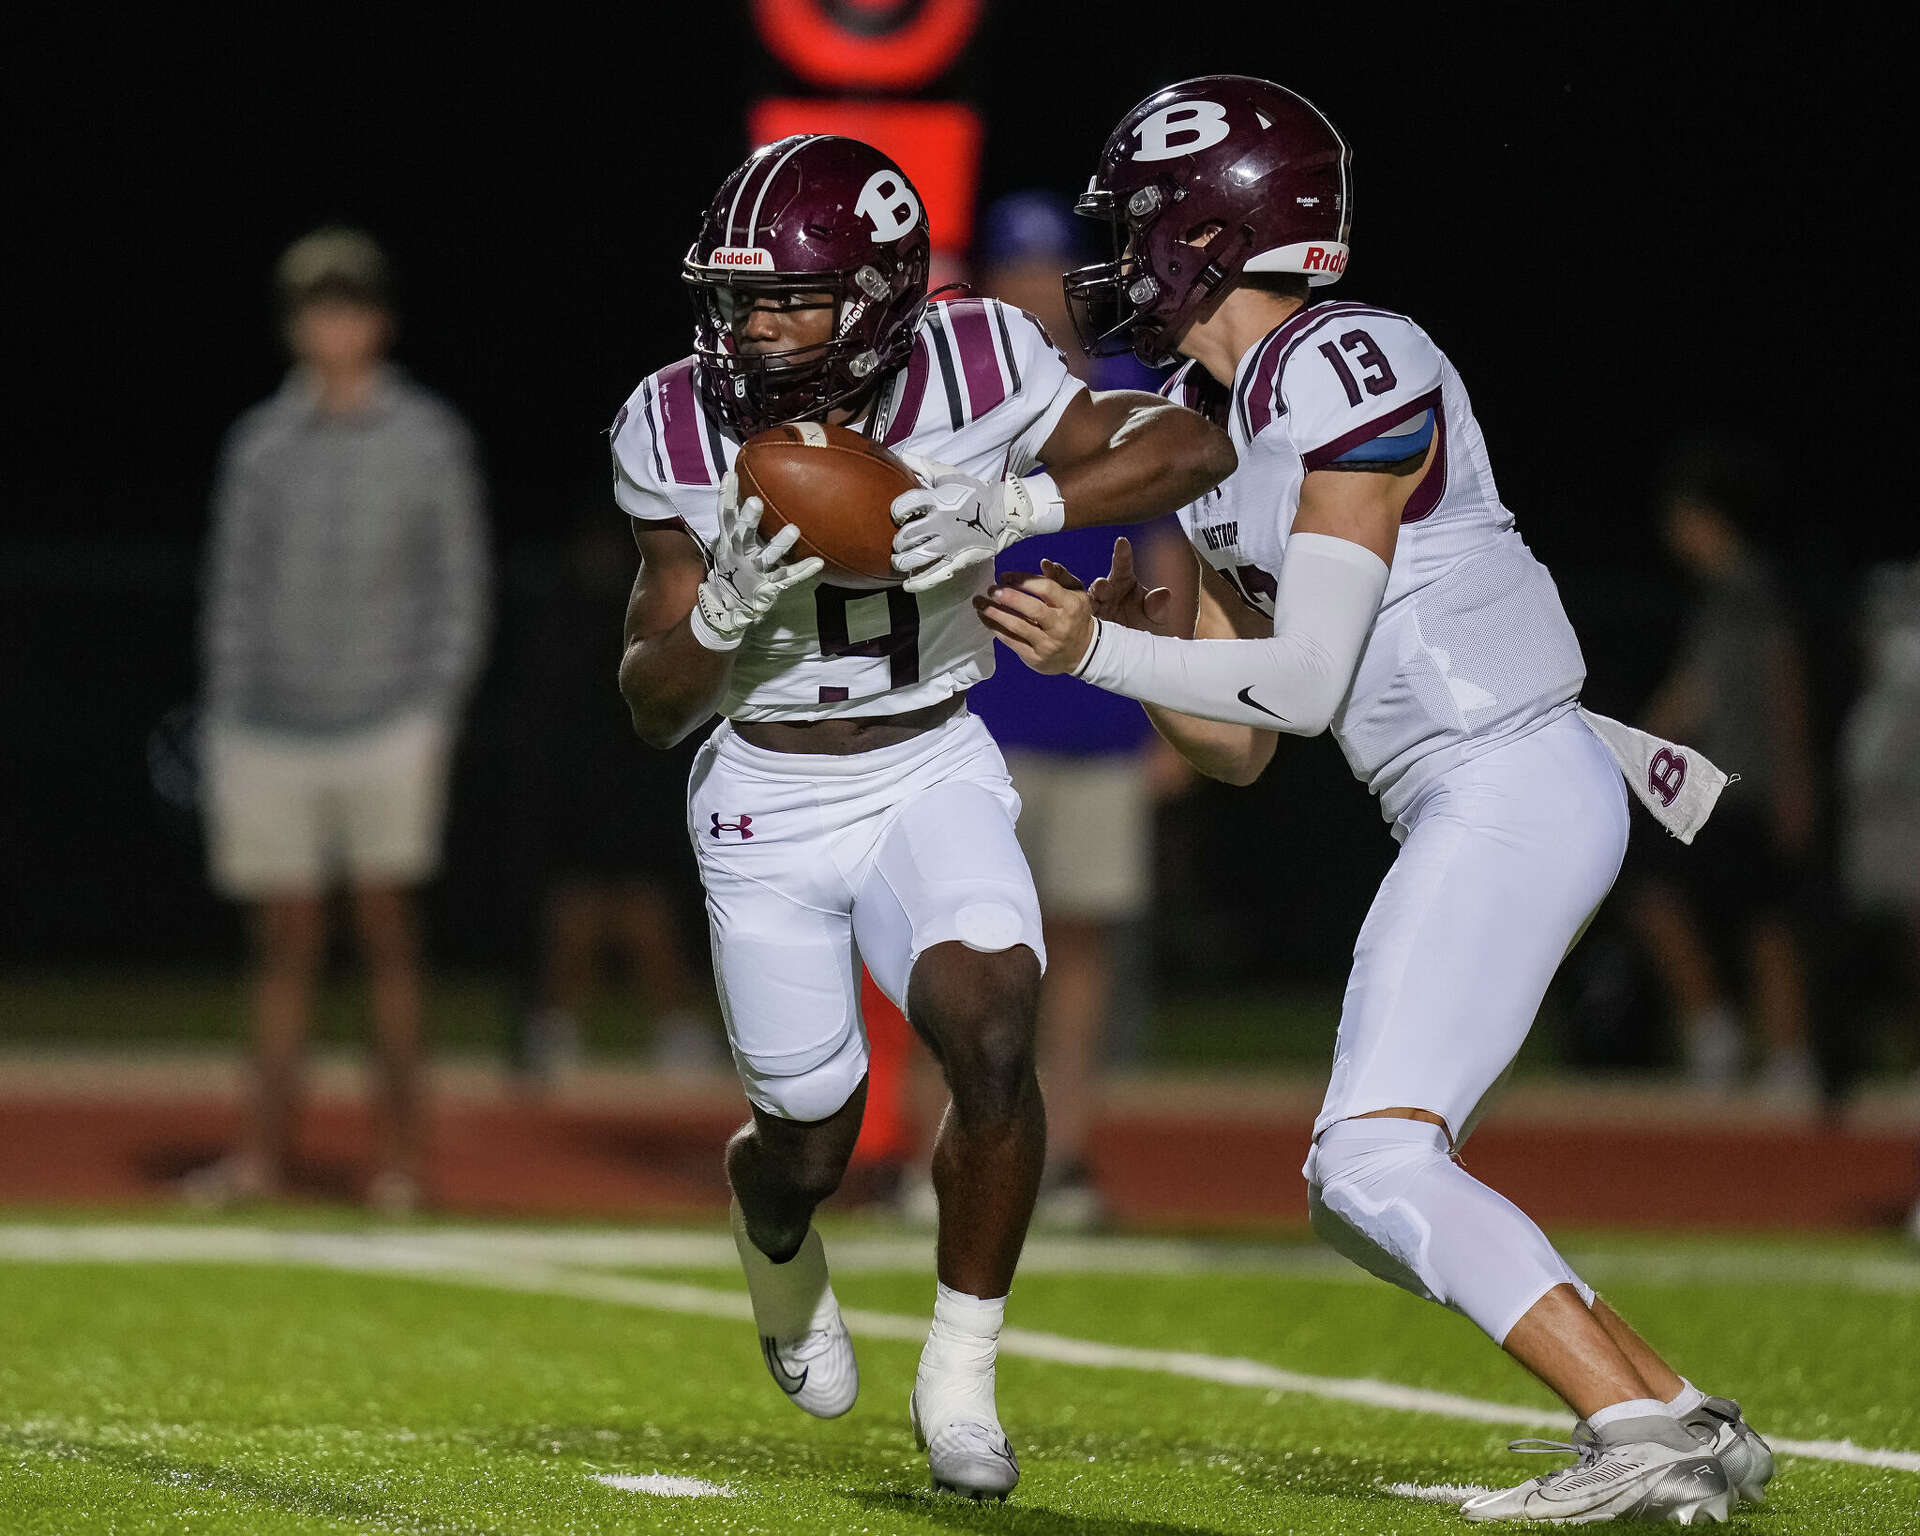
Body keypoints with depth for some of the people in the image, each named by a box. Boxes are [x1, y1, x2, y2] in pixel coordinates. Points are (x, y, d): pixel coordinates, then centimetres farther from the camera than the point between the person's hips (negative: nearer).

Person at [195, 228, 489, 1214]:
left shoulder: (428, 439, 4)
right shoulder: (260, 444, 10)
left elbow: (458, 589, 4)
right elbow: (234, 588, 12)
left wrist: (436, 717, -5)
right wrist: (225, 719, 5)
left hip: (384, 727, -2)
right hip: (269, 731, 2)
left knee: (388, 939, -5)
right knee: (283, 947, 4)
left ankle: (401, 1152, -1)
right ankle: (265, 1151, 7)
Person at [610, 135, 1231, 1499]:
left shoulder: (970, 374, -16)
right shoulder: (682, 435, -13)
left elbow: (1196, 446, -19)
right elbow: (652, 706, -8)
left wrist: (1015, 506, -31)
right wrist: (723, 611, -29)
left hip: (930, 774, -1)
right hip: (767, 804, 1)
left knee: (992, 1029, -26)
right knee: (811, 1140, 7)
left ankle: (960, 1378, -7)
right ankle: (778, 1235, 48)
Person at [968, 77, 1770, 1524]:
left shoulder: (1349, 376, -14)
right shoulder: (1211, 435, 15)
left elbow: (1308, 681, -16)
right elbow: (1239, 745, 17)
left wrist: (1103, 655, -16)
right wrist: (1124, 635, 5)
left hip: (1511, 794, -10)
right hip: (1471, 817, 10)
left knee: (1375, 1161, -18)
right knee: (1364, 1193, 10)